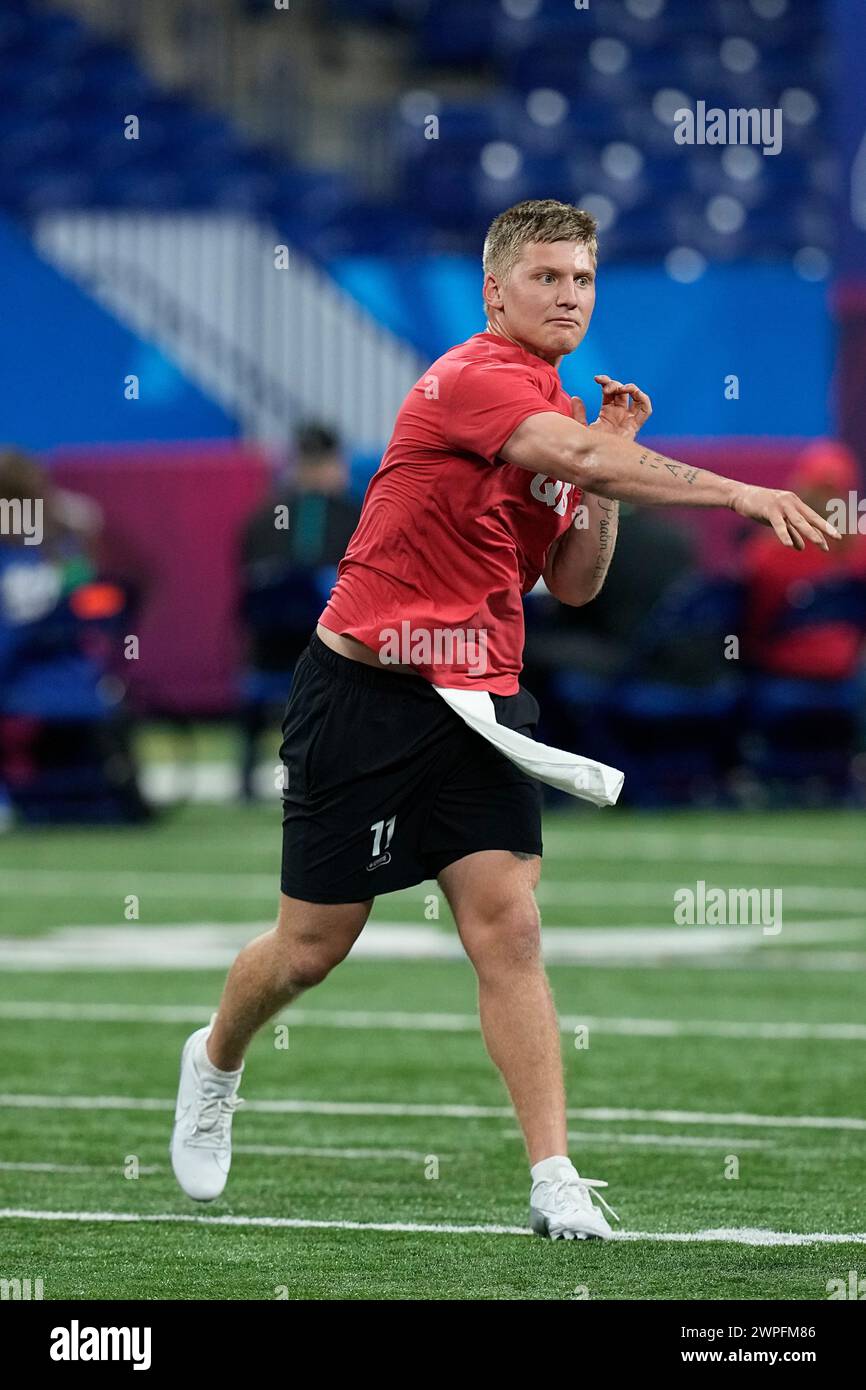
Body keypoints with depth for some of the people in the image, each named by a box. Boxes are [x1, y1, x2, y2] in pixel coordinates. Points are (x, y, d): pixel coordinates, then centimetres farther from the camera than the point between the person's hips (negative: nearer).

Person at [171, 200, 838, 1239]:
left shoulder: (561, 412, 11)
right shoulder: (475, 379, -16)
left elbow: (575, 583, 14)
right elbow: (583, 461, -33)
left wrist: (613, 454, 1)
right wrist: (743, 495, -38)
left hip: (480, 703, 6)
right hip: (365, 690, -6)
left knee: (508, 929, -9)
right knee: (313, 945, 6)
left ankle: (554, 1180, -14)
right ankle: (215, 1060, 37)